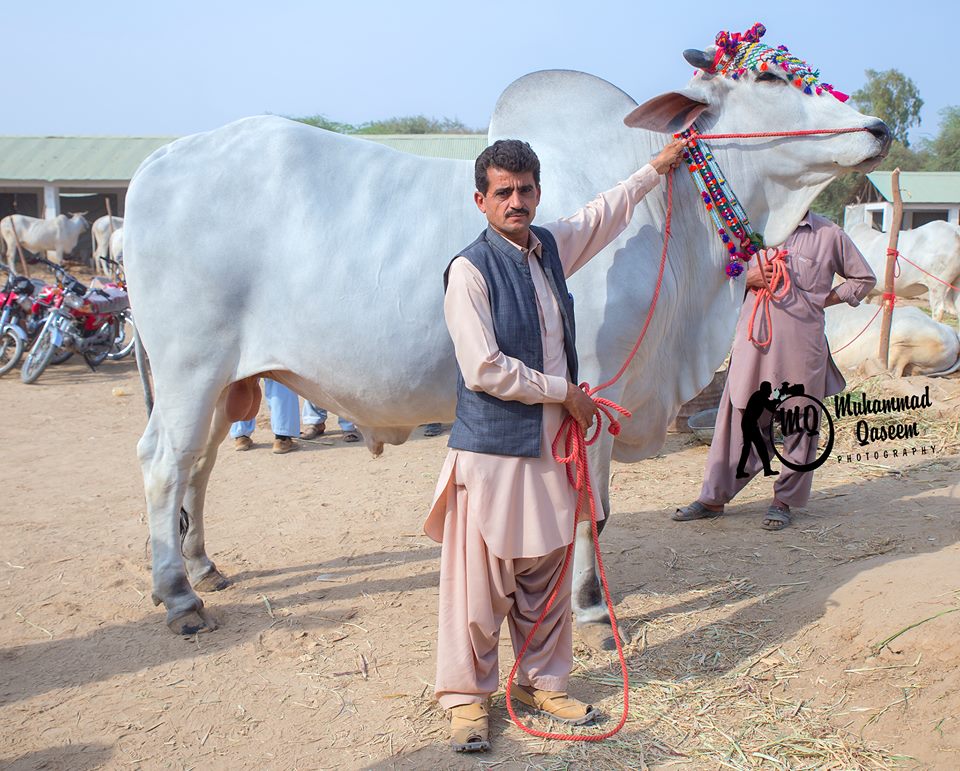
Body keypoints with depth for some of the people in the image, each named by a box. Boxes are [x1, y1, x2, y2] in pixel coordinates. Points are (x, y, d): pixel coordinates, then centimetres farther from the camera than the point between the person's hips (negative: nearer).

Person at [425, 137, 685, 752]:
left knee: (547, 574, 14)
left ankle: (544, 682, 30)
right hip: (492, 447, -6)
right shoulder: (470, 270, -11)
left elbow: (604, 214, 30)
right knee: (479, 579, 0)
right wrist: (566, 392, -9)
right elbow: (485, 369, -17)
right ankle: (465, 694, 17)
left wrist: (657, 167, 41)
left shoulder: (551, 246, 9)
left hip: (551, 444, 7)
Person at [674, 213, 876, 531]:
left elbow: (864, 278, 16)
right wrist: (748, 278, -4)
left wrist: (824, 299, 3)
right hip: (753, 340, 1)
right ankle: (714, 497, 11)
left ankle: (784, 500, 17)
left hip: (802, 342, -1)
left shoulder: (830, 235, 6)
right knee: (739, 416, 3)